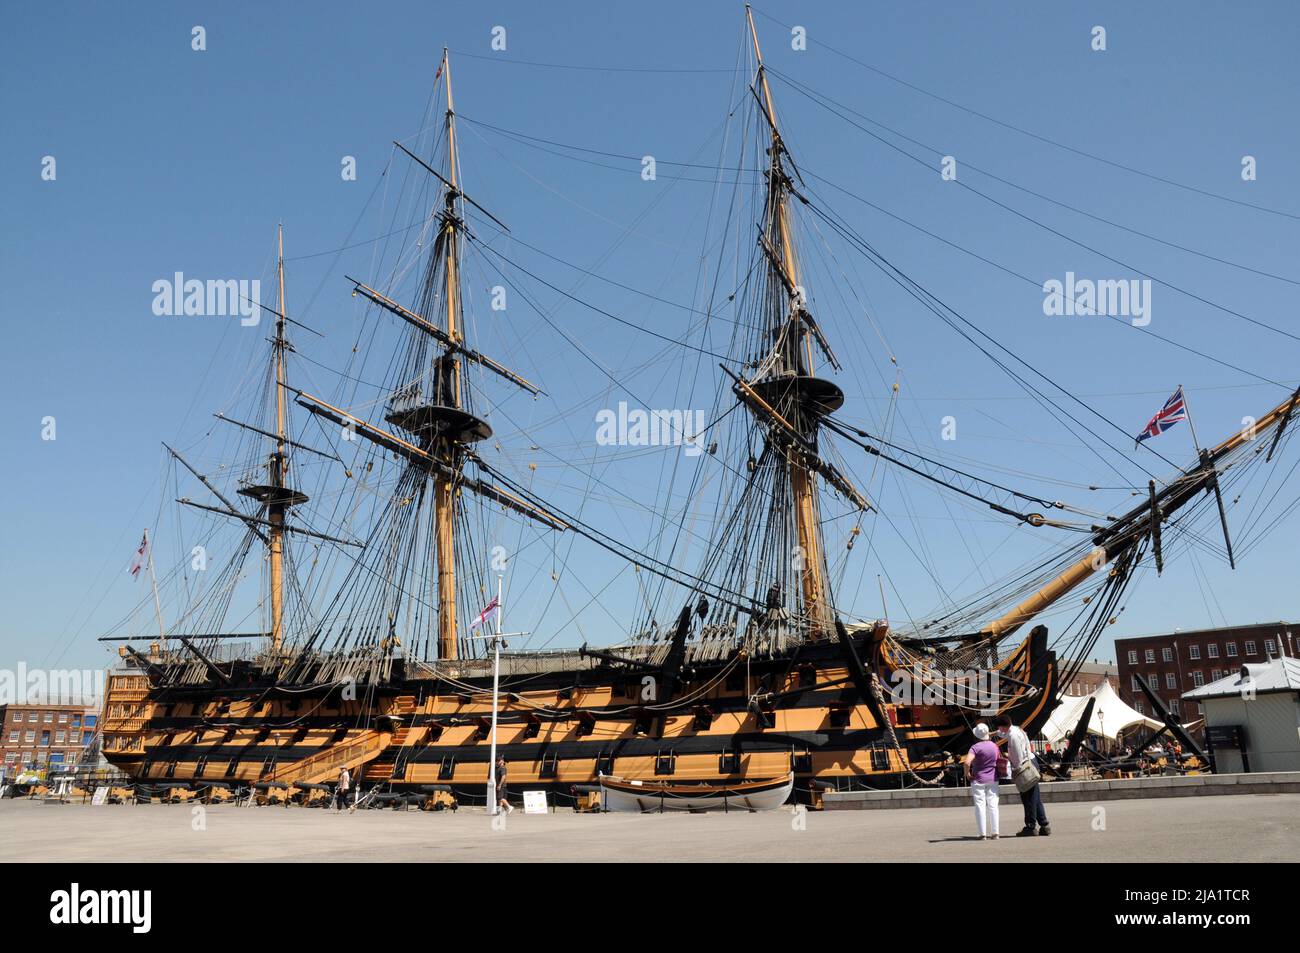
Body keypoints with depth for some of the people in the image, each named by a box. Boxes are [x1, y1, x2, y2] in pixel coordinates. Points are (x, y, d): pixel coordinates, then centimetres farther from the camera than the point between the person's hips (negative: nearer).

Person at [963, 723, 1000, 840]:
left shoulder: (975, 747, -15)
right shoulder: (994, 746, 3)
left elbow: (967, 762, -27)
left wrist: (967, 774, -12)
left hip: (978, 780, -5)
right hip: (993, 780, 5)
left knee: (980, 806, -1)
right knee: (993, 806, 8)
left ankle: (982, 834, -2)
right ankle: (994, 833, 8)